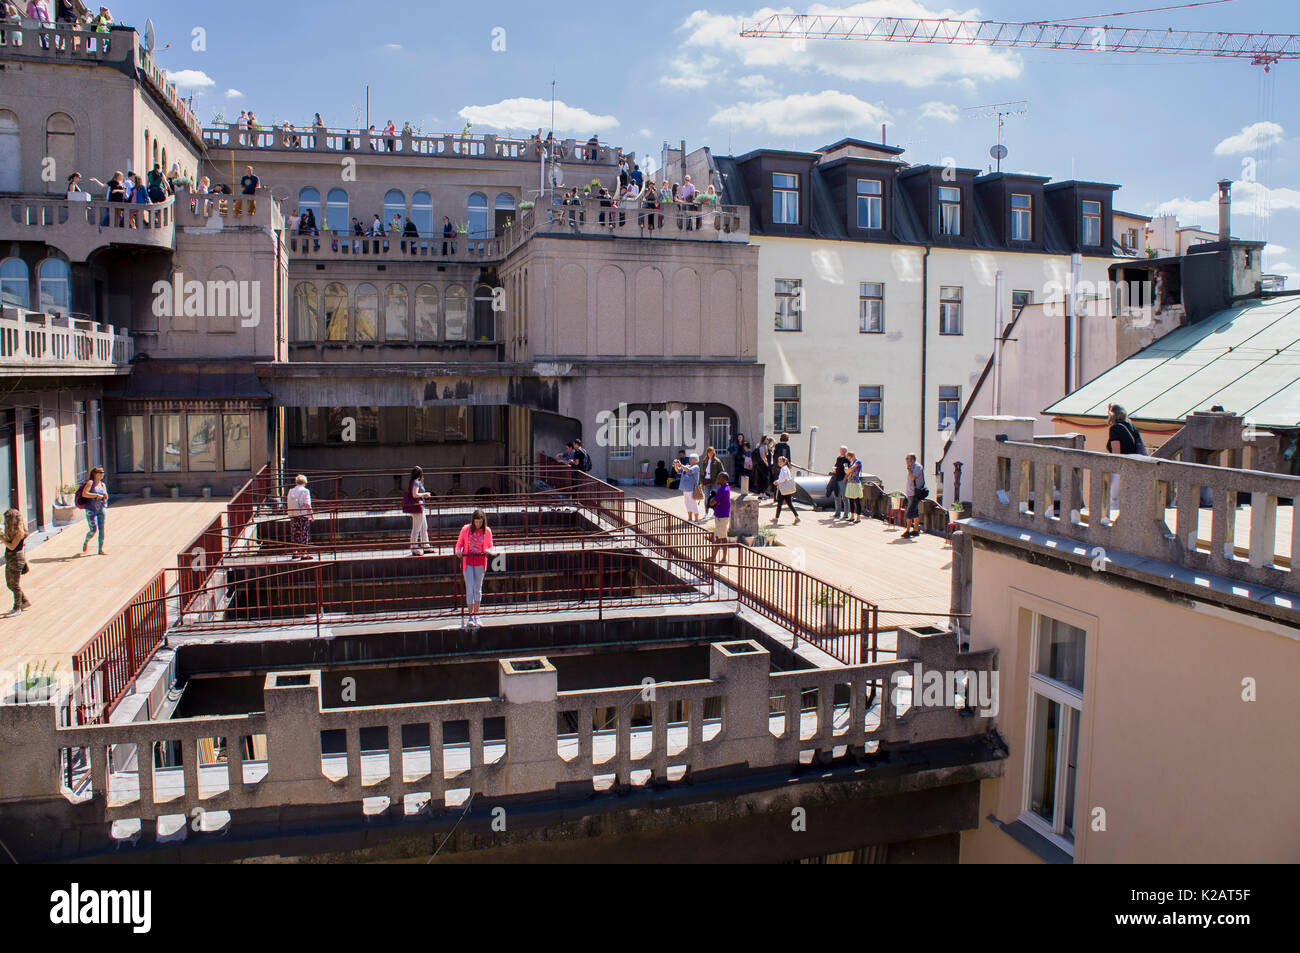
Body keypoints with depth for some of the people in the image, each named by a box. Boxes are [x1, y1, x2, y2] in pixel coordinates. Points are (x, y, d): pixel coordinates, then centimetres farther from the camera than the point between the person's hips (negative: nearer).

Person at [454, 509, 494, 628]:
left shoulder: (487, 531, -2)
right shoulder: (466, 529, -5)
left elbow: (490, 546, 9)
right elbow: (459, 542, 7)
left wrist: (488, 551, -13)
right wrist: (458, 551, -13)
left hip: (480, 562, 1)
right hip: (468, 561, -1)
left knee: (478, 588, 10)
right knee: (469, 588, -7)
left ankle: (476, 615, 22)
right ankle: (471, 616, 0)